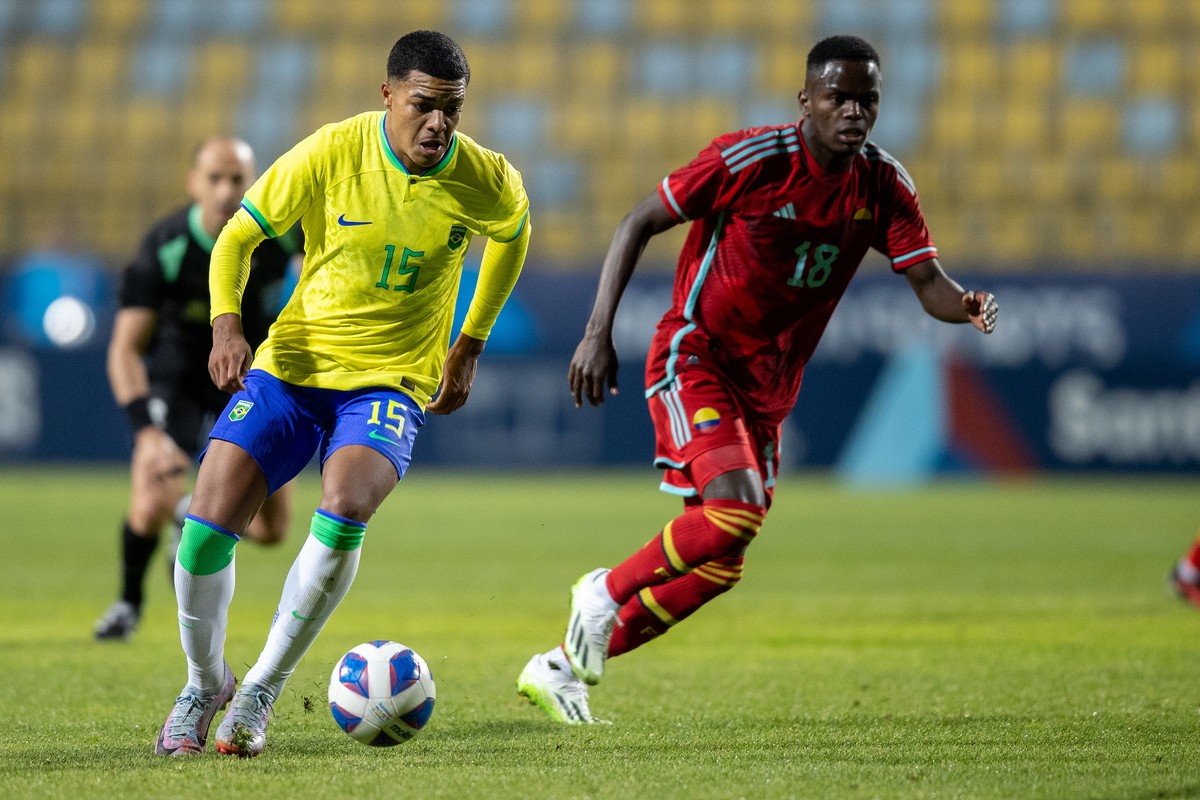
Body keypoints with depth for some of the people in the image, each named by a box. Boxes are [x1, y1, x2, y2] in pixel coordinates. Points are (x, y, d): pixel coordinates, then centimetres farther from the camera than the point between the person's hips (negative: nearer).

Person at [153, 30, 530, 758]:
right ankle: (204, 685, 16)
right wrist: (227, 324, -18)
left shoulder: (486, 181, -9)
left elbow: (513, 233, 16)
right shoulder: (331, 153, -12)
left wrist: (470, 346, 14)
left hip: (391, 382, -1)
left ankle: (261, 692, -14)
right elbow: (238, 238, -1)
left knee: (344, 509, -31)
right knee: (207, 525, -13)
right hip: (290, 367, 1)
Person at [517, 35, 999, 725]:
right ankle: (605, 593, -3)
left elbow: (929, 283, -6)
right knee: (735, 512, -28)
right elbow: (638, 224, -9)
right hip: (695, 357, -6)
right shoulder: (753, 159, -16)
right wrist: (599, 332, -17)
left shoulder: (884, 187, -2)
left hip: (768, 385, 6)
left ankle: (563, 667, 20)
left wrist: (967, 306, -31)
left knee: (719, 569, 6)